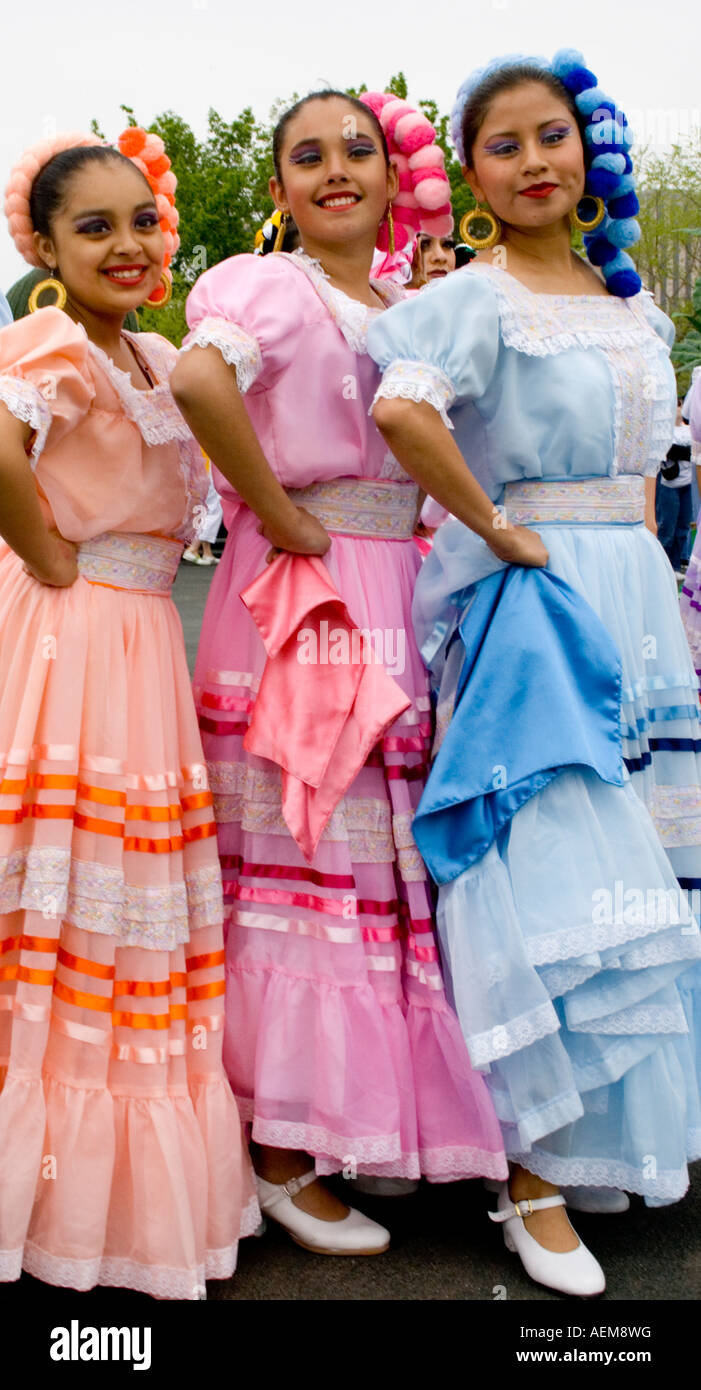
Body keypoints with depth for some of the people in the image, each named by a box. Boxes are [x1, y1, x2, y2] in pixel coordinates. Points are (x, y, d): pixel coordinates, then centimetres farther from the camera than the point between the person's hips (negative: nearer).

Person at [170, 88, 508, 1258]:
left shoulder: (410, 307, 17)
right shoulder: (269, 286, -6)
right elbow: (198, 378, -27)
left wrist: (428, 529, 11)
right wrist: (279, 516, -20)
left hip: (397, 599, 7)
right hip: (296, 599, -7)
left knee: (383, 861, 12)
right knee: (301, 860, -4)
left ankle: (361, 1117, 28)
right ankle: (282, 1156, 8)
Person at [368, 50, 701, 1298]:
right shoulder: (474, 299, -8)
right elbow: (401, 411, -29)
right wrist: (496, 529, -21)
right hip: (527, 600, -7)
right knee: (551, 880, -8)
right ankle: (537, 1176, 6)